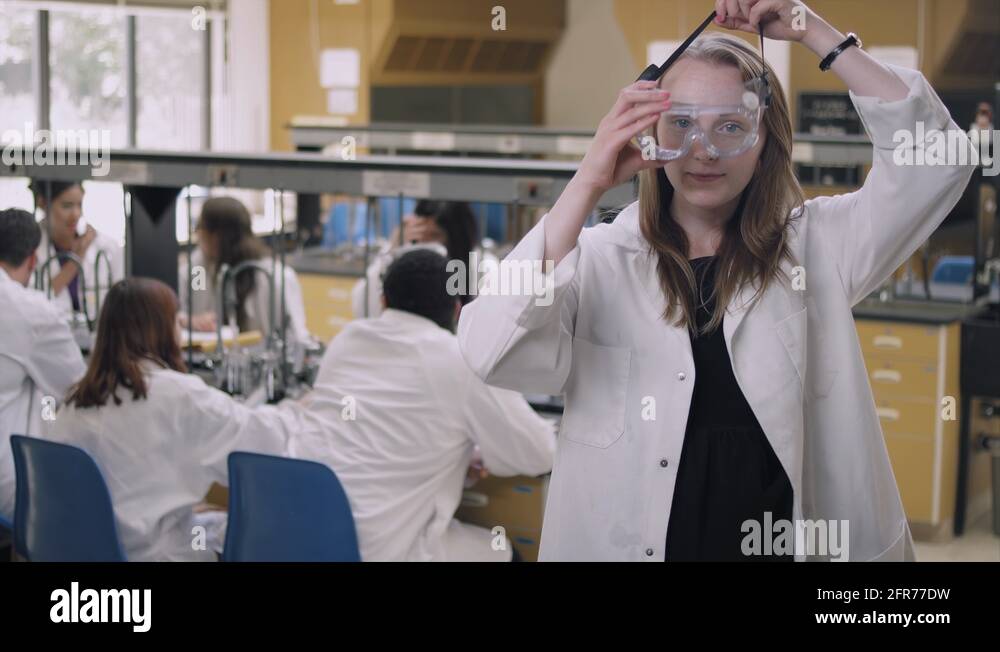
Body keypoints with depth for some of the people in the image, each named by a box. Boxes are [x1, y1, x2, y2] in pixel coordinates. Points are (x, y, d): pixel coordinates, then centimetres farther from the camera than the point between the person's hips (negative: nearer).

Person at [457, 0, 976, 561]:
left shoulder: (817, 247, 1)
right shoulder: (596, 260, -6)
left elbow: (932, 158, -9)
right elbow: (493, 354, -22)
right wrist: (589, 184, -25)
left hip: (790, 543, 2)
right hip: (621, 544, -1)